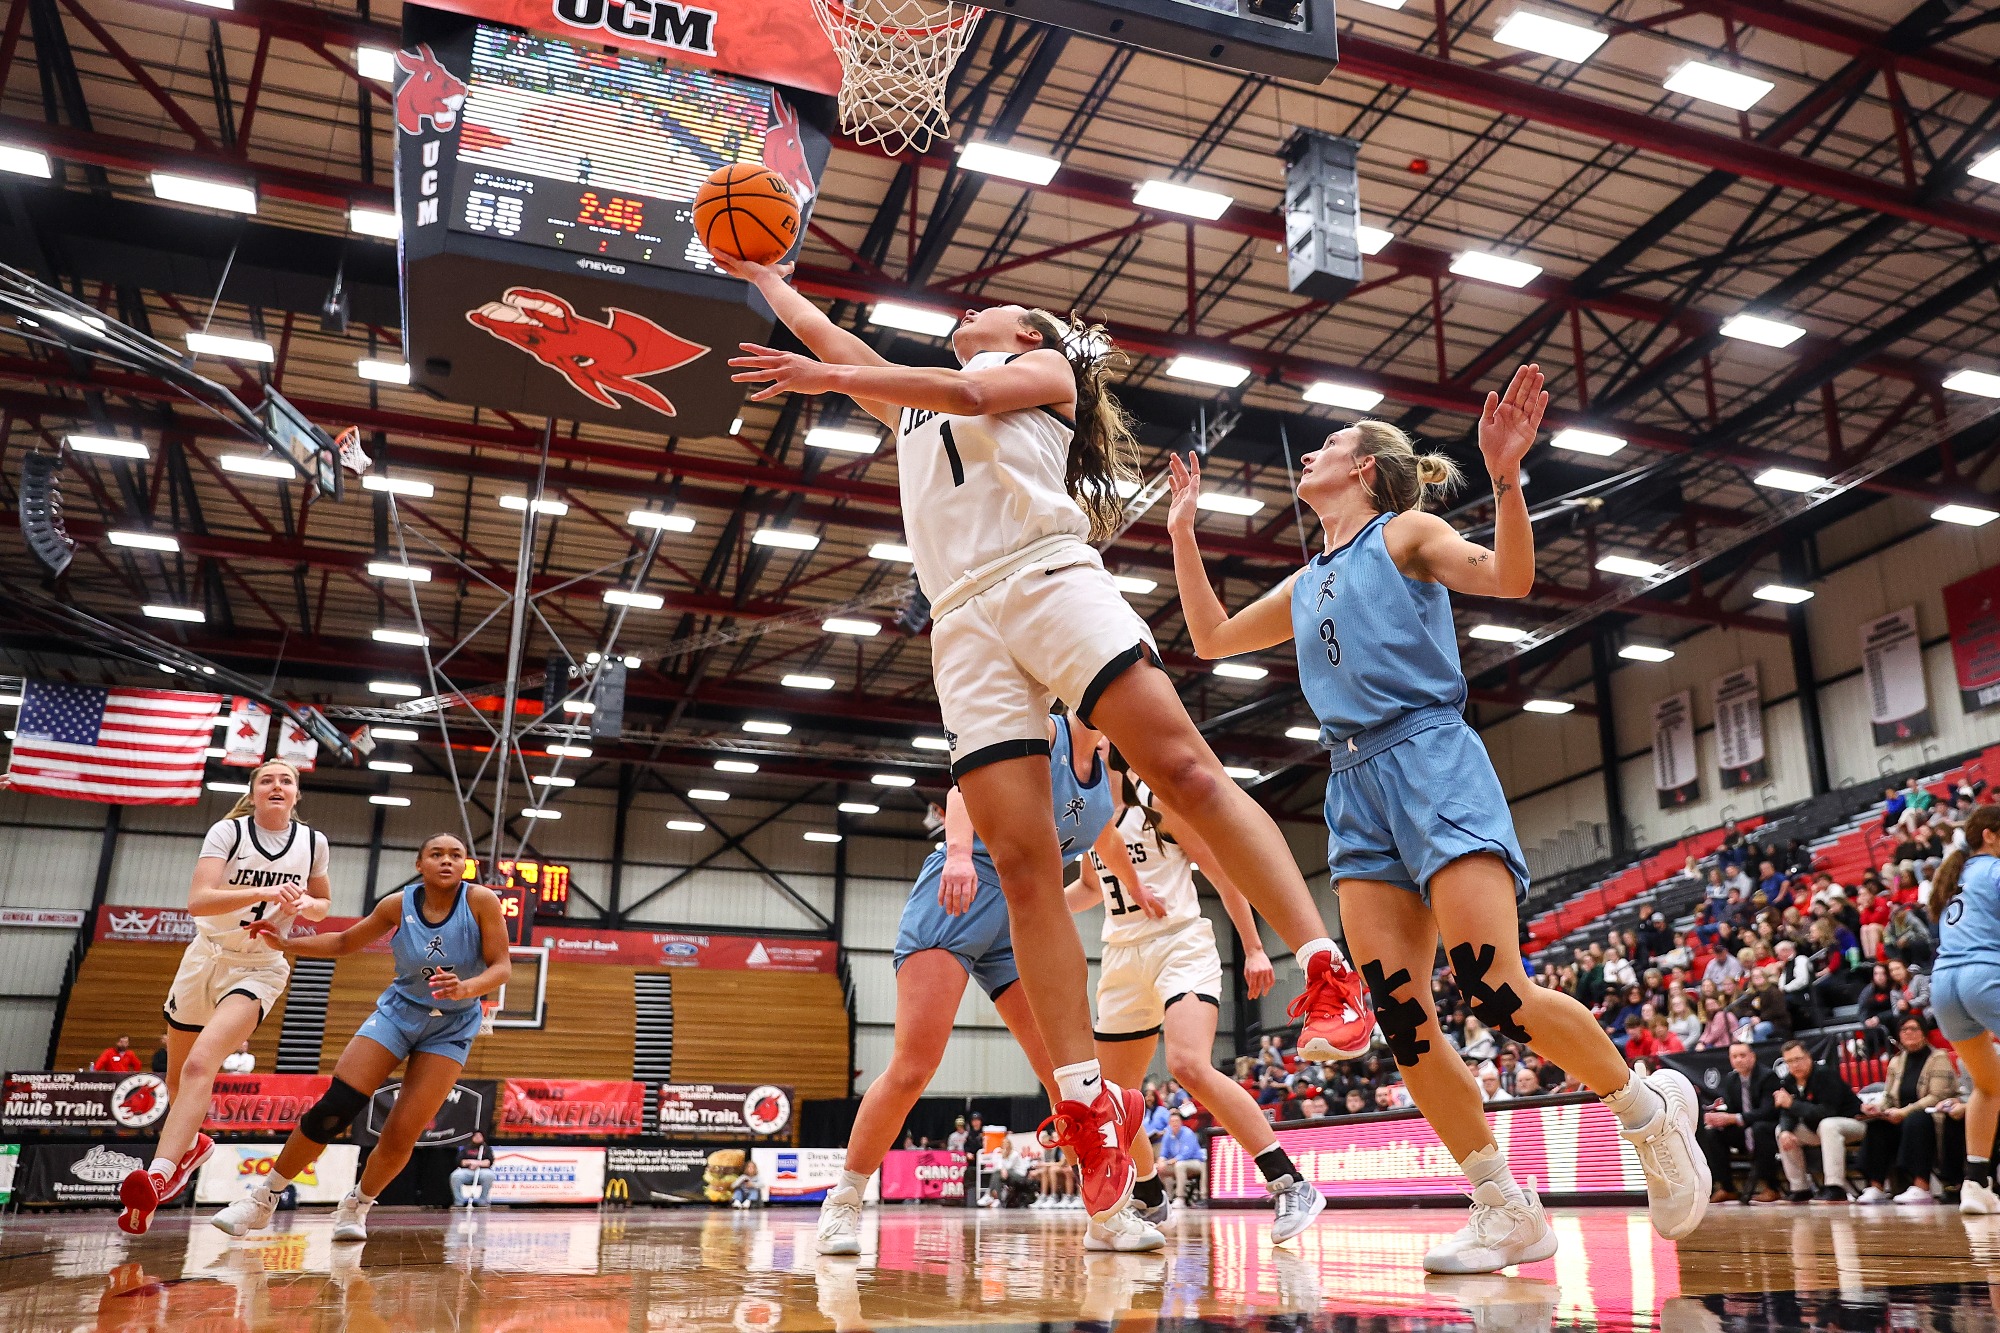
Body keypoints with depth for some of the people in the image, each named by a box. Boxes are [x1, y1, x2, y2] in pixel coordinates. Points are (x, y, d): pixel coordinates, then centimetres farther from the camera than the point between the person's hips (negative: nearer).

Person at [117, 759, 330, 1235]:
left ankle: (157, 1176, -33)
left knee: (200, 1064, -24)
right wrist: (264, 892, -32)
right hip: (206, 956, 2)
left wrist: (306, 905, -9)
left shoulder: (313, 842, 0)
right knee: (177, 1076, 16)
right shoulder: (228, 831, -7)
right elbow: (197, 900, -19)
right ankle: (192, 1142, 45)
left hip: (260, 969, -2)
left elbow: (323, 903, 15)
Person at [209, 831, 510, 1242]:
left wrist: (463, 988, -37)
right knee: (332, 1110, -11)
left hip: (450, 1029, -1)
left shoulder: (481, 901, -17)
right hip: (398, 1012, 2)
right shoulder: (399, 905, -9)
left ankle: (357, 1206, 21)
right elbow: (346, 942, 8)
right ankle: (264, 1199, 9)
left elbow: (502, 967, -18)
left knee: (400, 1137, -7)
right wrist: (284, 943, -3)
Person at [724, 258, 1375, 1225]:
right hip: (963, 624, 4)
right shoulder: (914, 403, 39)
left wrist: (834, 378, -7)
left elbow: (971, 394, 0)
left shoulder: (1043, 367, 21)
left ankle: (1328, 973, -21)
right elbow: (824, 336, 45)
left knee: (1185, 771, -22)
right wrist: (763, 276, 55)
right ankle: (1084, 1102, -12)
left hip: (1048, 578, -4)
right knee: (1021, 862, -11)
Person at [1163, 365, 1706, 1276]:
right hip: (1356, 788, 6)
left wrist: (1504, 477, -24)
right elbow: (1212, 638, 31)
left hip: (1430, 761, -6)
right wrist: (1182, 532, 29)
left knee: (1496, 992, -17)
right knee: (1399, 1014, -6)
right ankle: (1507, 1211, 4)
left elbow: (1509, 577, -9)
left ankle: (1651, 1105, 10)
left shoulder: (1405, 533, 6)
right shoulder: (1307, 585, 25)